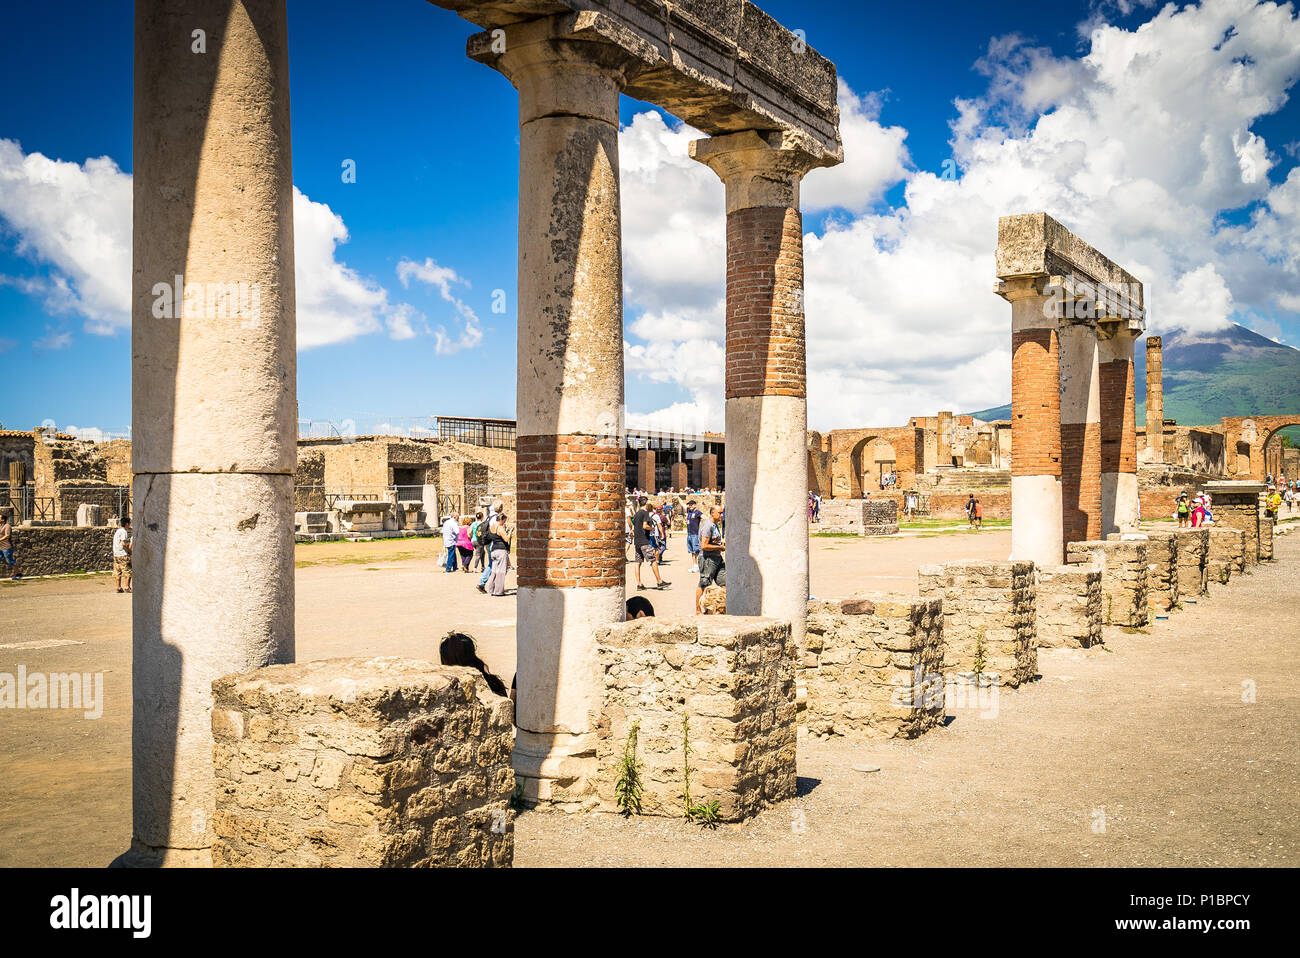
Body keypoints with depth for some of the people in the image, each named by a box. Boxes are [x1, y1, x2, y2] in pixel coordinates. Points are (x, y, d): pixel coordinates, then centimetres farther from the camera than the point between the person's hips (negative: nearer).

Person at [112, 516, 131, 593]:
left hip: (116, 554, 9)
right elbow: (123, 543, -21)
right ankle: (127, 587, -6)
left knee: (117, 572, 9)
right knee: (128, 572, -3)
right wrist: (129, 550, -10)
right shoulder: (124, 531, -12)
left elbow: (117, 543, 18)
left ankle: (119, 587, 10)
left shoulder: (117, 531, 16)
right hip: (123, 555, -9)